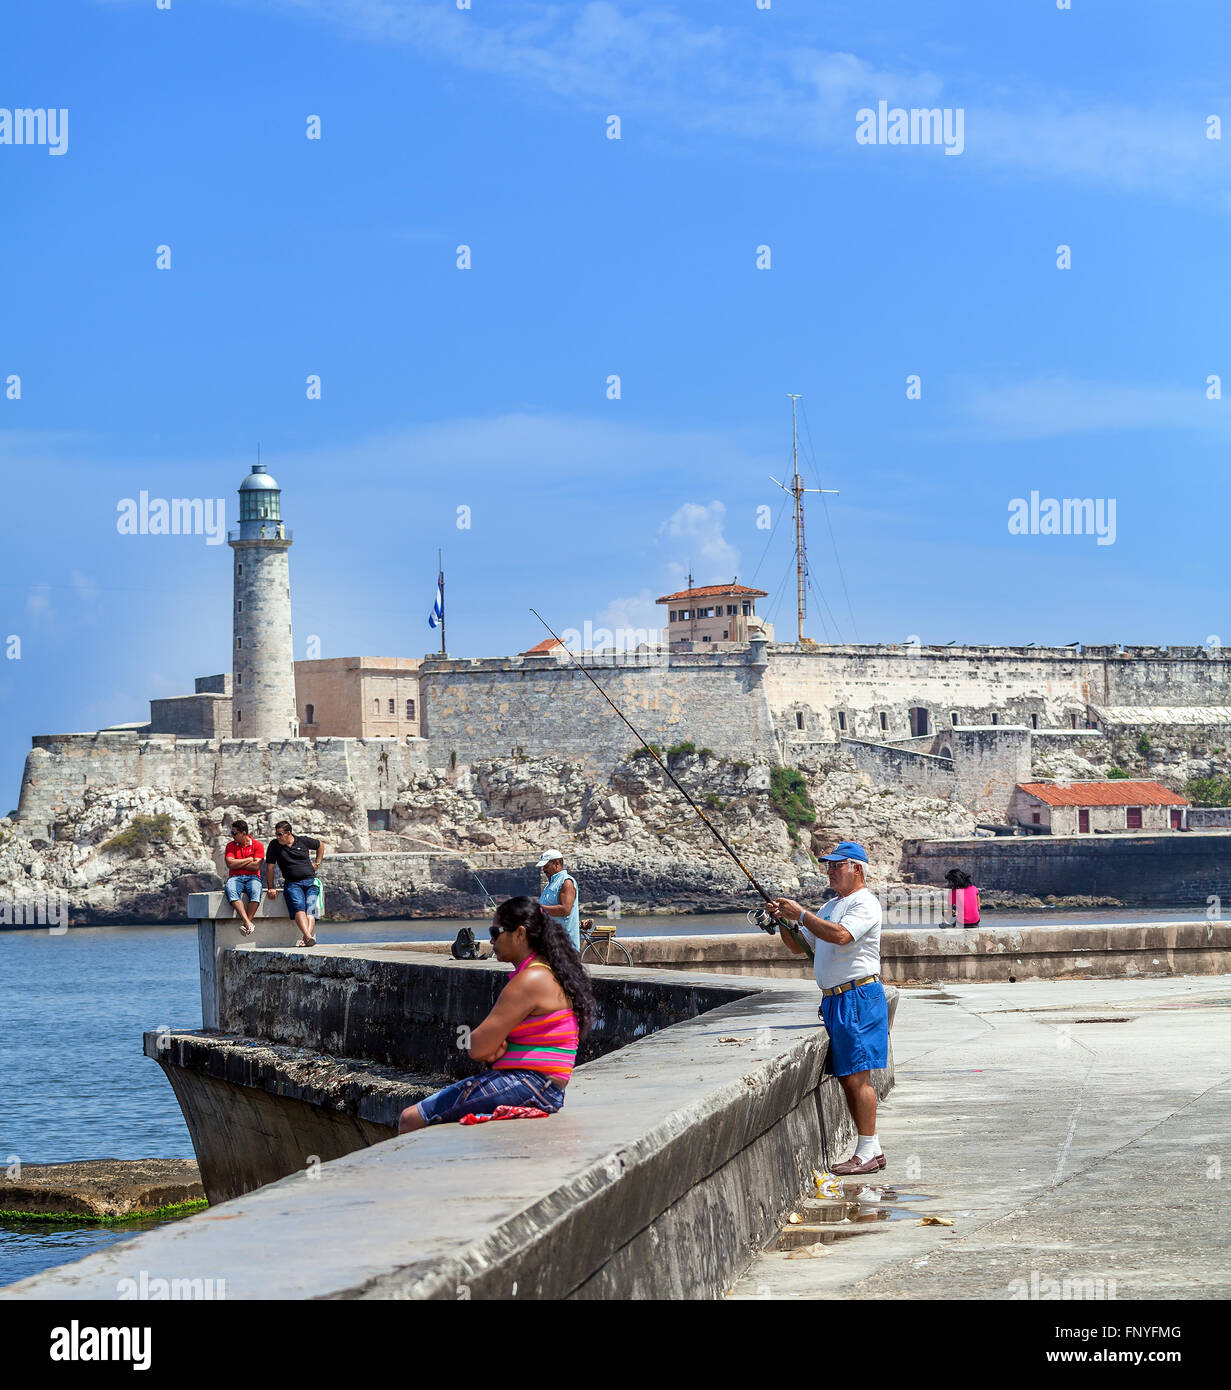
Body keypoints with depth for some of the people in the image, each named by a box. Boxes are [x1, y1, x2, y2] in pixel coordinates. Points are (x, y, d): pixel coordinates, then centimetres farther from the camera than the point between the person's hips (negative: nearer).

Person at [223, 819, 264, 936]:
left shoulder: (257, 845, 6)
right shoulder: (230, 846, 12)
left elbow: (256, 866, -7)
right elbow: (230, 864, -4)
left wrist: (238, 864, -1)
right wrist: (249, 860, -2)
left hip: (252, 878, -1)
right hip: (235, 878, 1)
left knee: (255, 890, -37)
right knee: (230, 889, -36)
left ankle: (246, 922, -35)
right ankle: (248, 922, -46)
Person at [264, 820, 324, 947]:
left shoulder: (303, 841, 8)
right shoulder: (274, 845, 6)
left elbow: (320, 845, 27)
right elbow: (269, 867, 9)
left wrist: (317, 863, 20)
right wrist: (271, 888, 5)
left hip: (310, 881, 1)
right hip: (292, 883, -1)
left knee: (310, 909, -21)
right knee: (299, 907, -28)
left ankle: (306, 938, -38)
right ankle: (308, 936, -47)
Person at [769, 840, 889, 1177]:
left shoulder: (864, 903, -7)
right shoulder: (831, 906, 23)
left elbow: (840, 935, -25)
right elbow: (799, 946, 24)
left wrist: (800, 915, -19)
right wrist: (783, 921, 7)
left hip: (858, 996, -10)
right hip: (833, 998, 10)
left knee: (857, 1076, -12)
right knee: (846, 1078, 9)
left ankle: (868, 1152, -11)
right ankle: (871, 1150, 13)